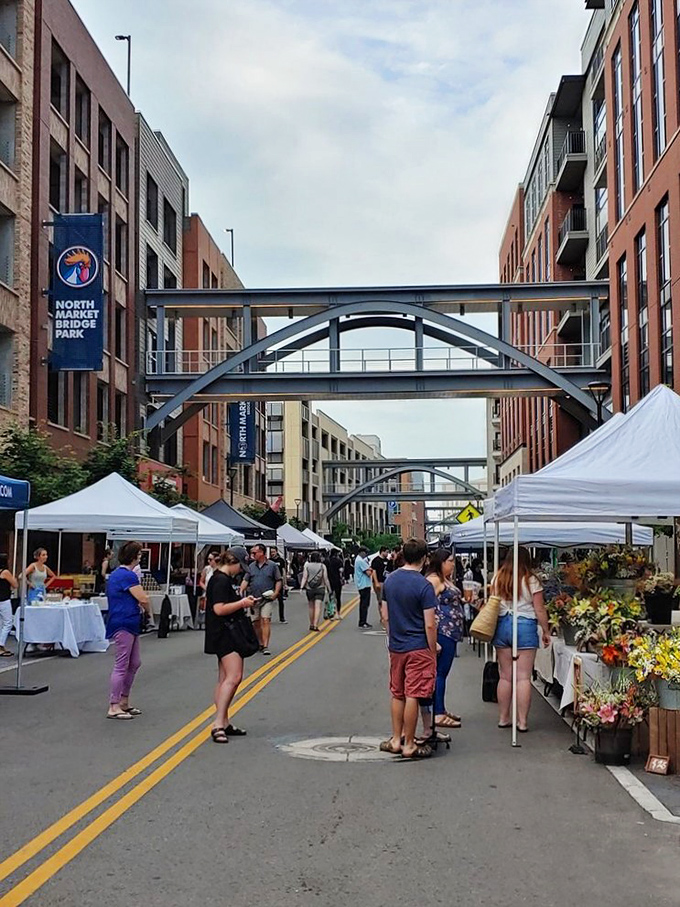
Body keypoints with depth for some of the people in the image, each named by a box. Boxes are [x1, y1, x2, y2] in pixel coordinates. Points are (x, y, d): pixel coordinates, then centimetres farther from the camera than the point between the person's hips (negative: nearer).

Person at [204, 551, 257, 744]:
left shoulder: (221, 579, 18)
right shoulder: (221, 580, -15)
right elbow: (219, 609, -22)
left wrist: (242, 601, 16)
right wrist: (242, 603, -15)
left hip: (224, 634, 11)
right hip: (224, 634, -11)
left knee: (225, 679, 12)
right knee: (234, 677, -17)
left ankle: (223, 723, 16)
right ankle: (218, 725, -19)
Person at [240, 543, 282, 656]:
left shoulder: (272, 566, 1)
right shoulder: (251, 566, 10)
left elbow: (279, 581, 4)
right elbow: (245, 580, 7)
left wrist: (275, 593, -9)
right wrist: (241, 591, -9)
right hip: (254, 598, 4)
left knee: (266, 620, -14)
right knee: (256, 622, 9)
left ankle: (265, 646, -14)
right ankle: (260, 644, 23)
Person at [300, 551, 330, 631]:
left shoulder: (307, 566, -1)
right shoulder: (322, 566, -3)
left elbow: (304, 578, -8)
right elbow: (325, 579, -2)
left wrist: (301, 587, -11)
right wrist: (329, 589, 5)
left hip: (309, 589, 2)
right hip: (320, 589, -2)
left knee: (311, 607, 14)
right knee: (318, 607, -6)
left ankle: (311, 625, 22)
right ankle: (315, 625, -16)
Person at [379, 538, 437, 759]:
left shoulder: (389, 580, 3)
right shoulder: (424, 585, -16)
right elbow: (429, 625, -16)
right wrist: (433, 651, -5)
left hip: (395, 647, 6)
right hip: (418, 648, -6)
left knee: (397, 694, 16)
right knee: (412, 696, 1)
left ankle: (396, 740, 25)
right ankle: (409, 745, 8)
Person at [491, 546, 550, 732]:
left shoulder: (497, 579, 5)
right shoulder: (531, 580, -6)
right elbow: (539, 609, -5)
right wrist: (546, 631, 5)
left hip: (502, 625, 4)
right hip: (525, 626, -4)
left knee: (505, 676, 11)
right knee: (523, 677, 0)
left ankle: (503, 718, 16)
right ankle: (522, 721, 1)